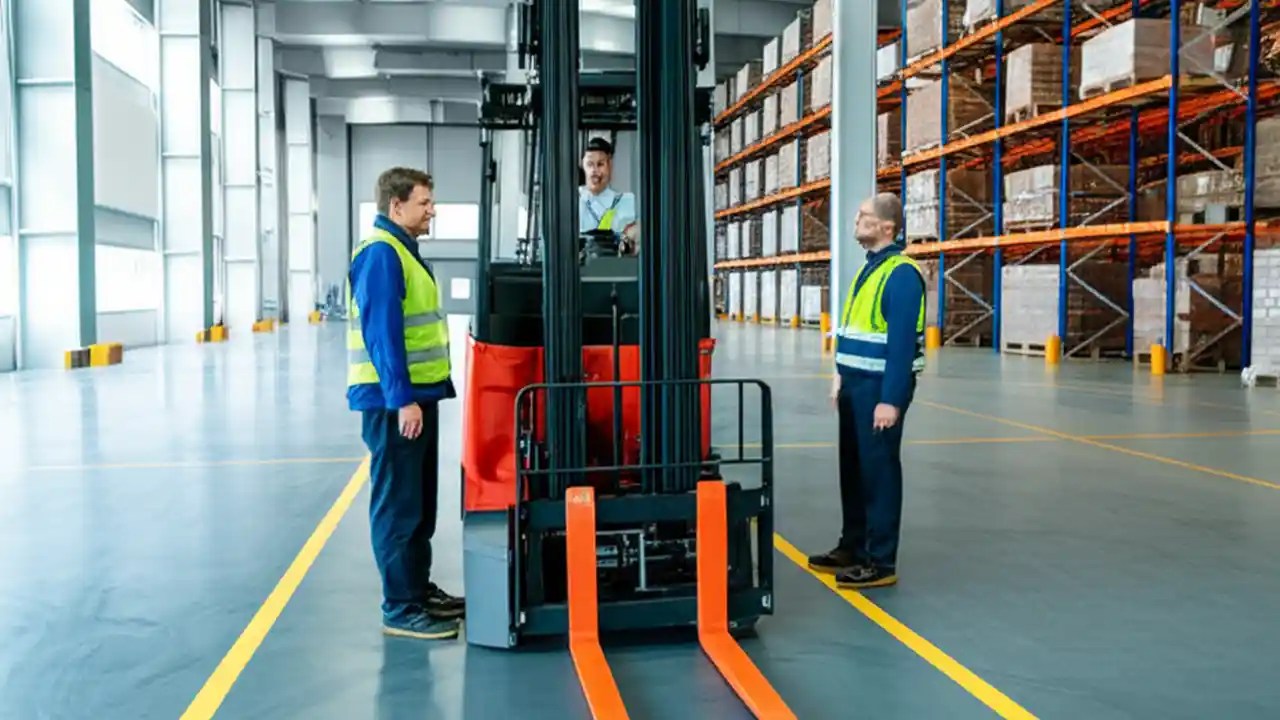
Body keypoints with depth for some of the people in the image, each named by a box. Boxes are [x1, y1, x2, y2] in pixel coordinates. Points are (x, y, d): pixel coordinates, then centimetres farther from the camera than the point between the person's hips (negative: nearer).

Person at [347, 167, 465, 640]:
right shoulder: (381, 253, -15)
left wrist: (438, 386, 18)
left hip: (416, 395, 10)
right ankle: (400, 608, 4)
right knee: (398, 506, -4)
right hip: (394, 401, -10)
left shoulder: (403, 250, 16)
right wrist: (402, 398, -25)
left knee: (420, 502, 17)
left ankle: (419, 589, 28)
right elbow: (381, 333, -22)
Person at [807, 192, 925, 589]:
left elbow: (902, 342, -20)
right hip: (855, 383, 9)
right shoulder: (869, 267, 14)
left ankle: (881, 562, 9)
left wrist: (890, 400, -23)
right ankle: (852, 547, 30)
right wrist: (841, 377, 15)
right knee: (853, 467, 16)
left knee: (879, 471, -1)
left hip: (880, 386, -9)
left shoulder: (901, 274, -16)